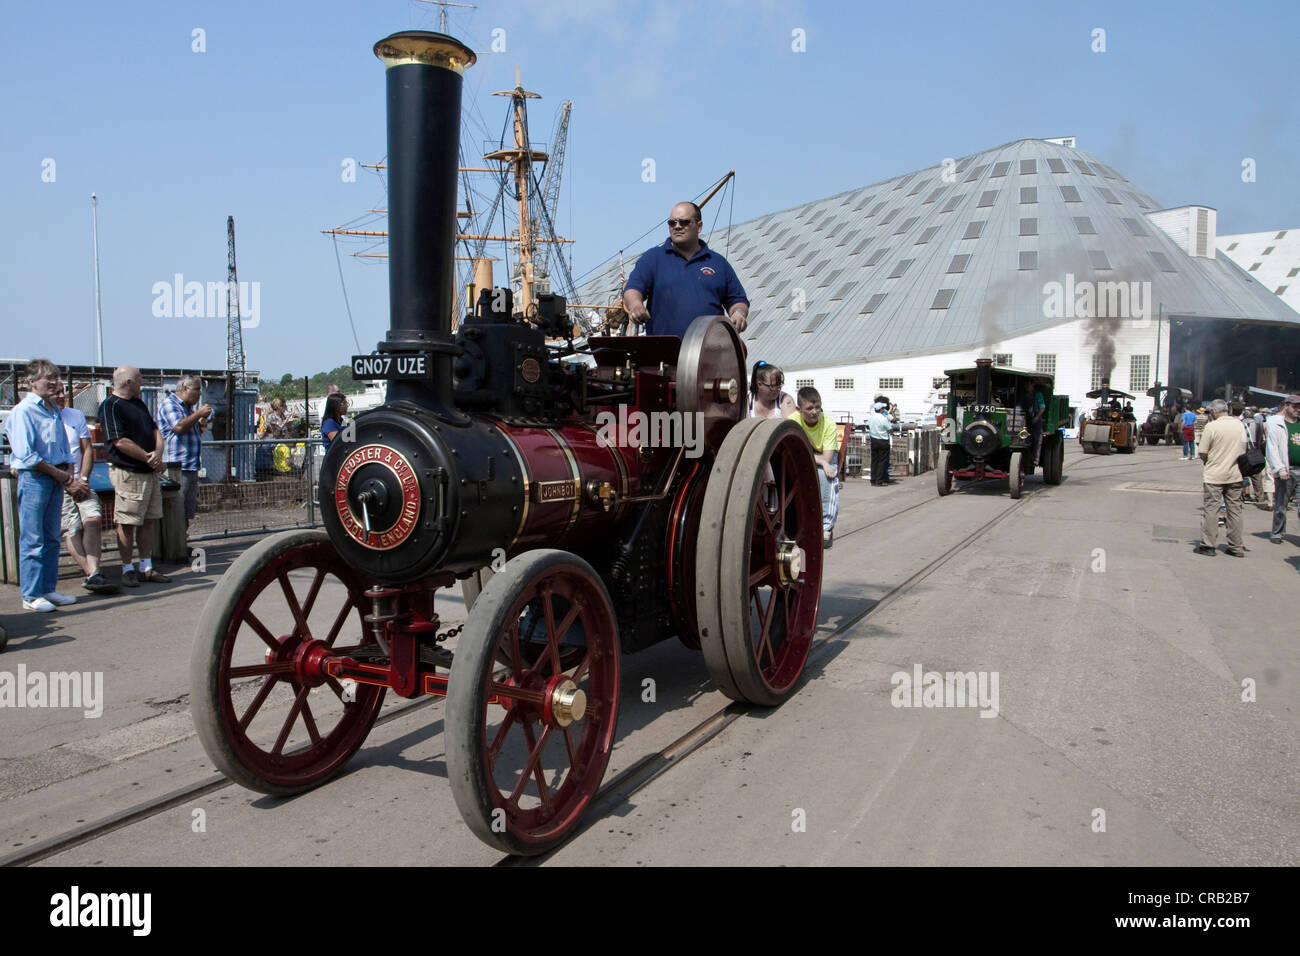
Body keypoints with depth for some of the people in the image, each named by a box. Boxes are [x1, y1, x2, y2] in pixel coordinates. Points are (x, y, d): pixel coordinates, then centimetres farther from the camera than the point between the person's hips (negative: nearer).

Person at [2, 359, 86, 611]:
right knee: (32, 540, -3)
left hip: (56, 479, 7)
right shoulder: (23, 411, -8)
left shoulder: (54, 412, 16)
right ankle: (31, 595, 3)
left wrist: (70, 479, 3)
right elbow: (27, 456, -14)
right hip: (33, 479, -7)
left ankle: (48, 589, 18)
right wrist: (63, 477, -11)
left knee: (51, 539, 11)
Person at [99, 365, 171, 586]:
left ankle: (147, 567, 17)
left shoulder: (139, 404, 18)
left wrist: (158, 454, -6)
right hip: (128, 473, -8)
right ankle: (128, 569, 6)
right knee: (127, 523, -2)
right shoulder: (110, 406, -9)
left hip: (150, 472, 8)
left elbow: (155, 431, 14)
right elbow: (120, 442, -17)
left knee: (148, 521, 10)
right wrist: (148, 458, -11)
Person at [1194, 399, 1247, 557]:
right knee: (1235, 510, 9)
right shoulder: (1239, 424, 4)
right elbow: (1243, 450, 13)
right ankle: (1236, 547, 14)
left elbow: (1202, 453, -11)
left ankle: (1209, 545, 4)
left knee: (1210, 509, 2)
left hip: (1214, 475, -5)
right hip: (1235, 475, 5)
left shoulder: (1212, 426, -13)